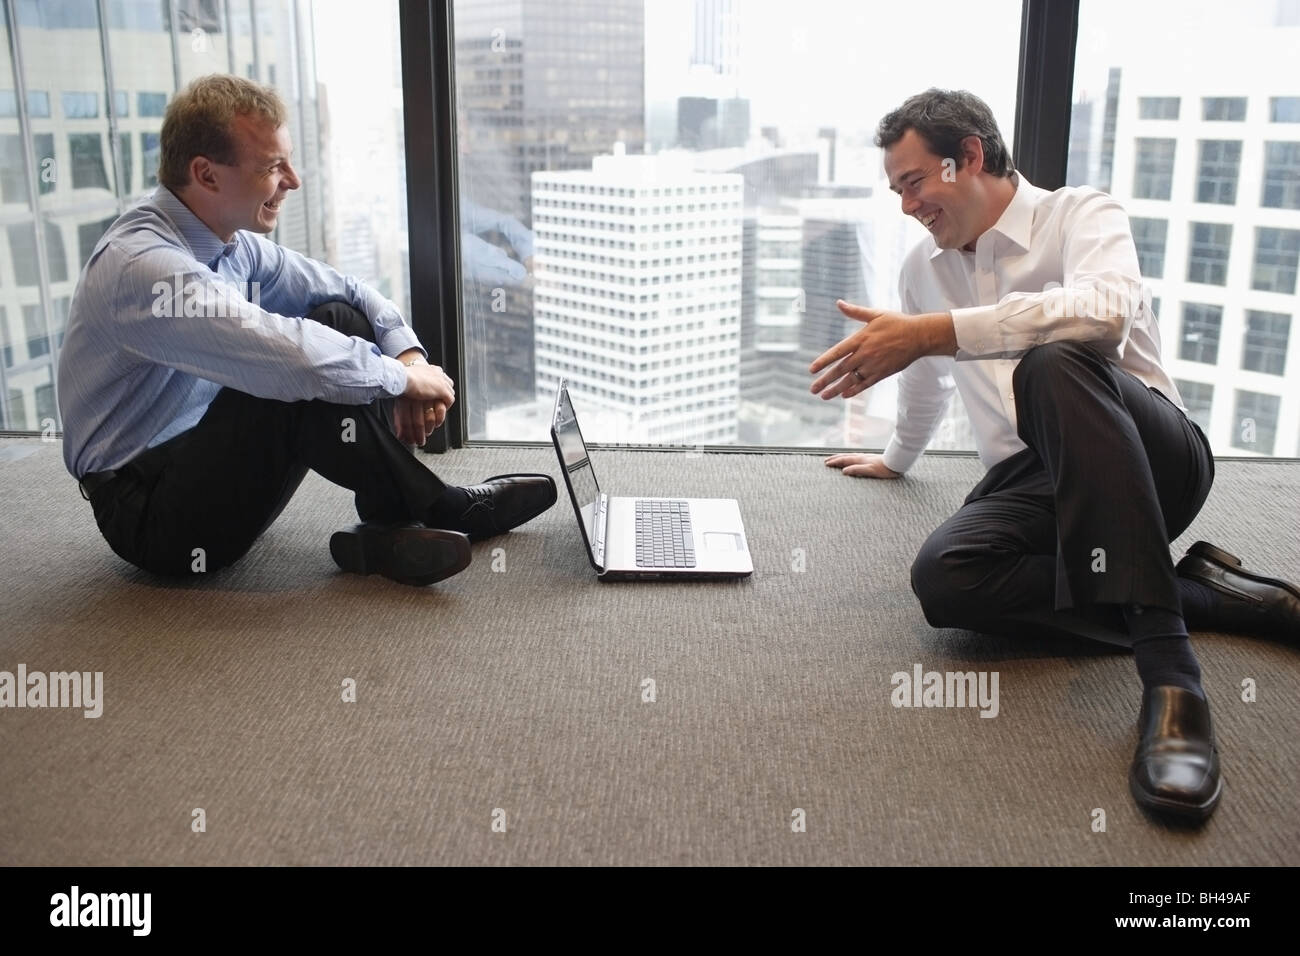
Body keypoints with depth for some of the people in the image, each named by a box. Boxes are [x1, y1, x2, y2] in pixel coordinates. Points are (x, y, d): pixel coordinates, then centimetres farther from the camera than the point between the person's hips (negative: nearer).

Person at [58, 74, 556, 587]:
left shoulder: (233, 242, 3)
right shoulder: (140, 265, -25)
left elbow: (347, 290, 9)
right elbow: (284, 354, -36)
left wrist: (408, 355, -10)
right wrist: (403, 378, -21)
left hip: (204, 453, 9)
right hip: (148, 514, -9)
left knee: (341, 319, -5)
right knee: (304, 379, -30)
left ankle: (390, 528, -11)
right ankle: (441, 509, -11)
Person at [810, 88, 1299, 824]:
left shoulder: (1082, 215, -2)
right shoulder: (925, 267, 18)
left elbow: (1104, 310, -26)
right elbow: (927, 378, 37)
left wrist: (934, 331, -31)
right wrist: (896, 460, 52)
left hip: (1154, 459, -5)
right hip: (1032, 484, 5)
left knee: (1052, 367, -39)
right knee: (942, 578, -30)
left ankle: (1169, 674, -42)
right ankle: (1198, 596, -16)